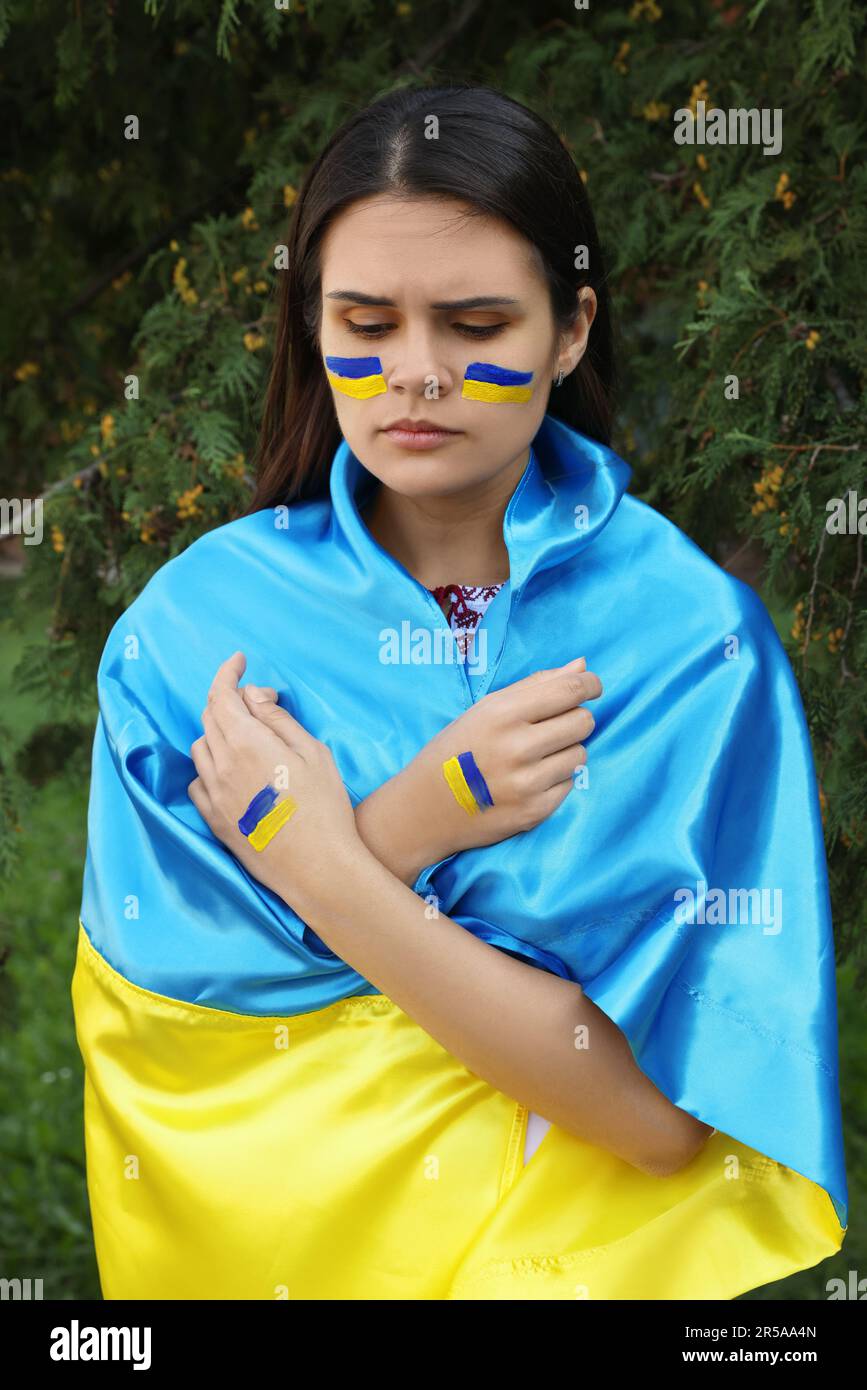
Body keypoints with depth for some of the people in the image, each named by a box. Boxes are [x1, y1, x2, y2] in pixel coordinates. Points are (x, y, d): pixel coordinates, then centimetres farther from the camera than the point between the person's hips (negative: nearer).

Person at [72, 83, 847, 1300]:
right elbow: (151, 1021, -7)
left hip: (579, 1234, -1)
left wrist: (325, 867, -16)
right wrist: (417, 821, -16)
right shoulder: (193, 617, -1)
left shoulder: (690, 630, -7)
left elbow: (661, 1108, -13)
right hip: (253, 1219, 1)